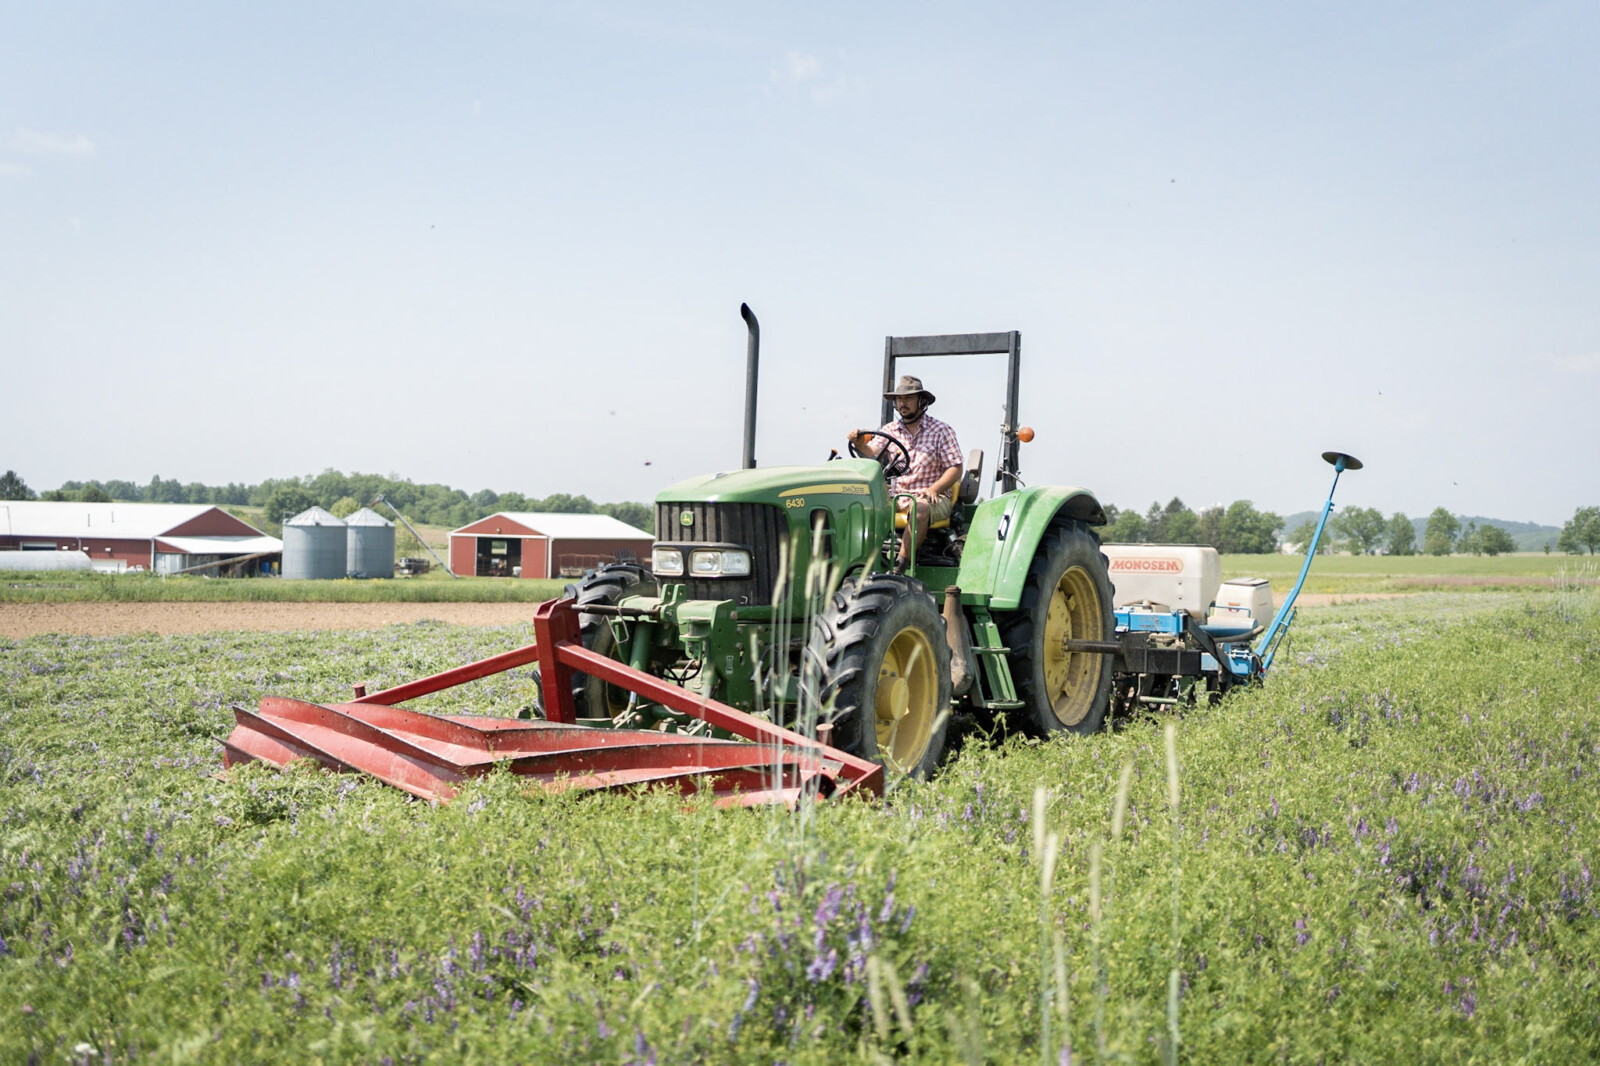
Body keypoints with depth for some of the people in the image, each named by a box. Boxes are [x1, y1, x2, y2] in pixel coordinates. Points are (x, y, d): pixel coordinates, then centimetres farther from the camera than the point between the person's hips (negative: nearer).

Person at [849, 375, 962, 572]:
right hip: (896, 495, 4)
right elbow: (871, 452, -1)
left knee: (920, 509, -37)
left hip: (933, 498, -4)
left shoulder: (940, 430, 2)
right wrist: (860, 444, -24)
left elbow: (955, 469, -3)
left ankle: (901, 565, -38)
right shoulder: (890, 430, 13)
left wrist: (933, 489, -19)